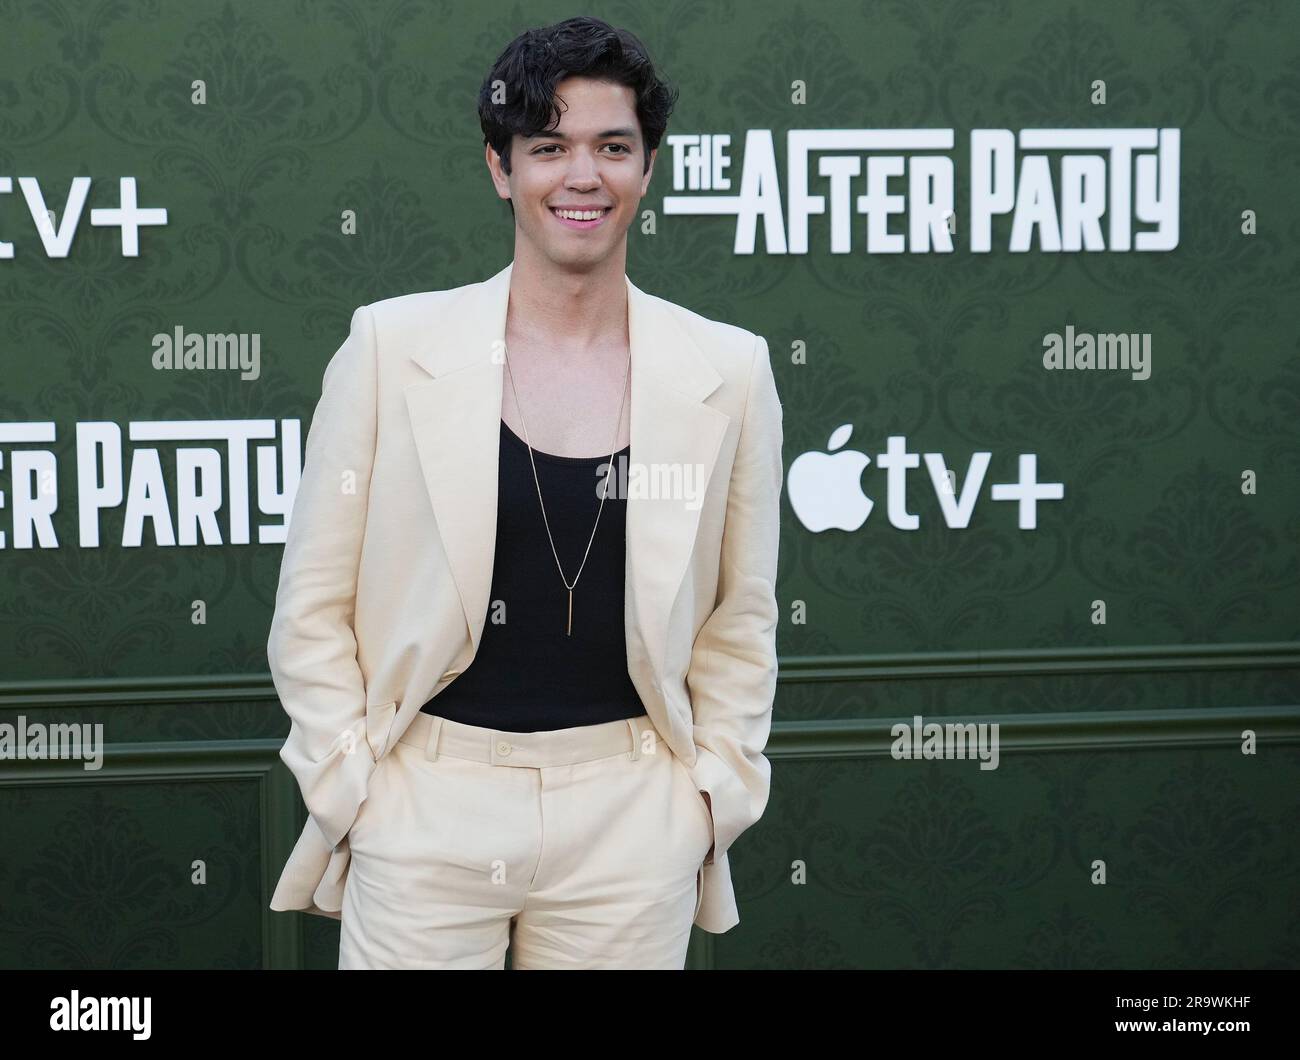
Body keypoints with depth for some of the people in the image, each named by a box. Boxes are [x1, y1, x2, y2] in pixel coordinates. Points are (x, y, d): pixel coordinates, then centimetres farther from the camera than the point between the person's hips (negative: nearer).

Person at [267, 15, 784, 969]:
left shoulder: (728, 372, 1)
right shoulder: (393, 345, -2)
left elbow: (741, 621, 9)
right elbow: (313, 607, 2)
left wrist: (712, 795, 2)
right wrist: (352, 786, -4)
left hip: (631, 819, 1)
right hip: (428, 811, -1)